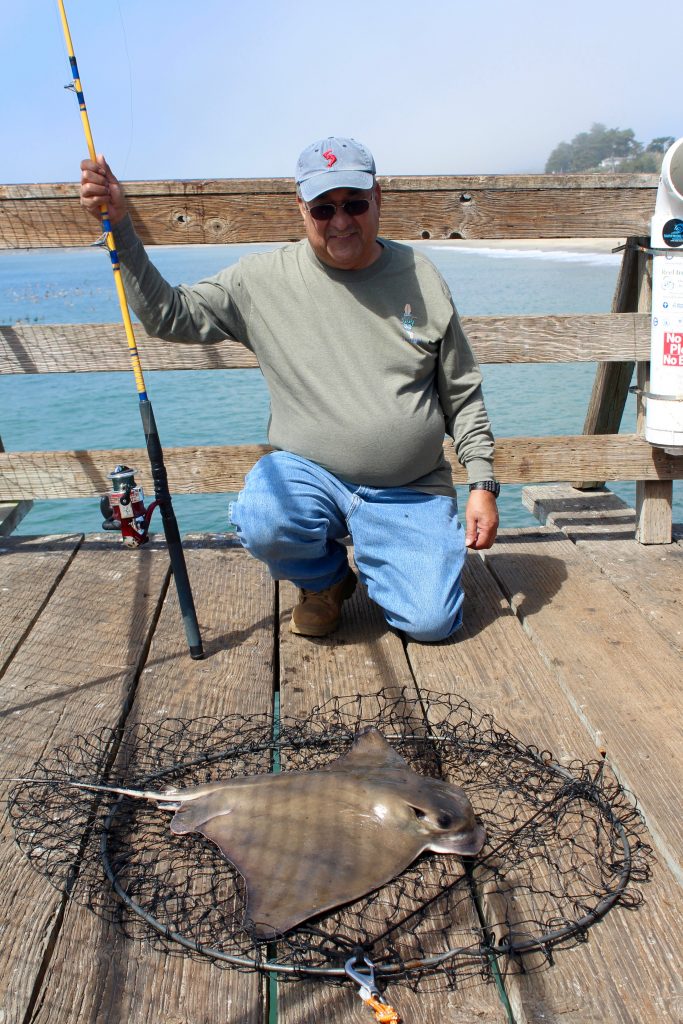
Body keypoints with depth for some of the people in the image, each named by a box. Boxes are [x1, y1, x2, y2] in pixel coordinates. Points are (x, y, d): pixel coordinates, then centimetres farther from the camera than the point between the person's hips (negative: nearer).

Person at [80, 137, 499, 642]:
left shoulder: (420, 277, 2)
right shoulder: (263, 278, -2)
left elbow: (463, 395, 5)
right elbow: (168, 315, 0)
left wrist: (483, 484, 0)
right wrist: (120, 228, -10)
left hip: (413, 492, 1)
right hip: (309, 473, 0)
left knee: (430, 622, -14)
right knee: (262, 523, -32)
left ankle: (373, 560, 22)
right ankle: (325, 577, 5)